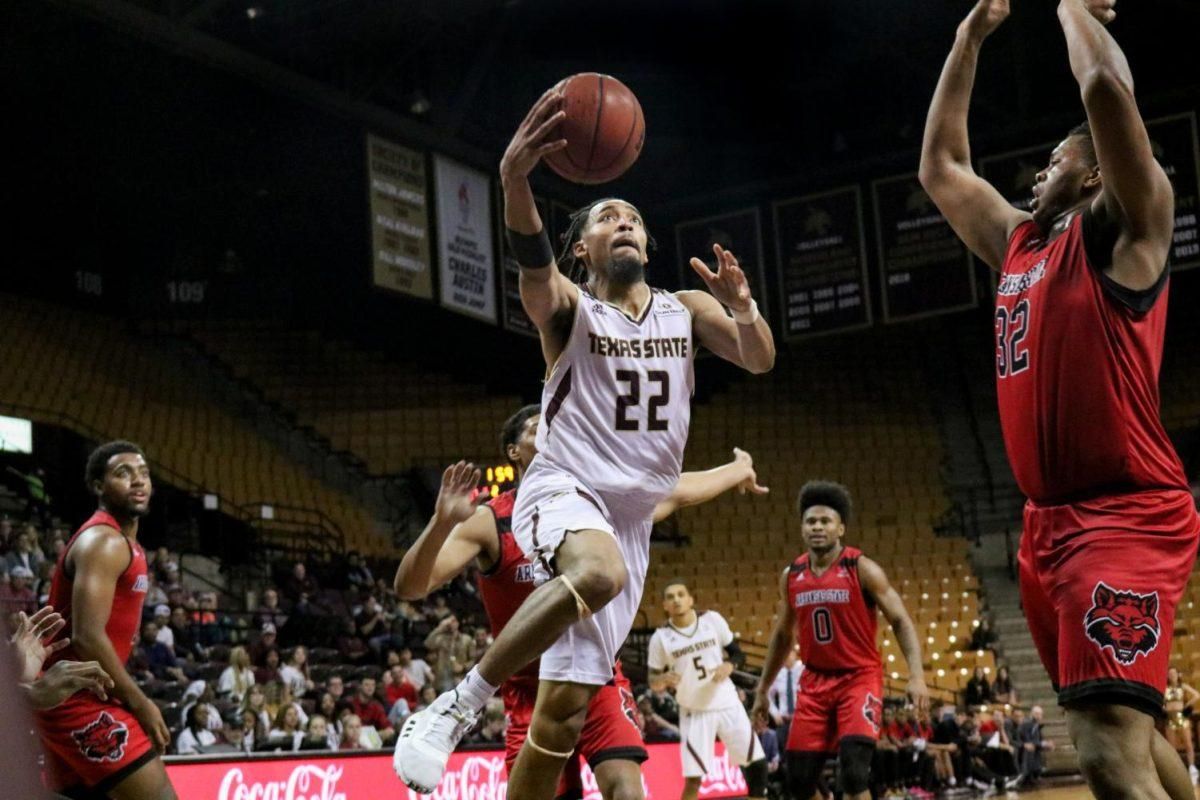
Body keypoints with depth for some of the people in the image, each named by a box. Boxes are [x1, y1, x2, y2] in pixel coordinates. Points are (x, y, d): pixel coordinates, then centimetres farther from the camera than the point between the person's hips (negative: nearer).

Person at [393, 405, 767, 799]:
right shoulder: (489, 522, -11)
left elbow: (675, 493, 18)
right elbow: (409, 588, -22)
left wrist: (736, 471, 32)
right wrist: (442, 523, -41)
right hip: (533, 694, -2)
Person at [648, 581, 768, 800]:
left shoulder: (713, 619, -5)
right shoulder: (660, 637, -8)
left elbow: (737, 653, 4)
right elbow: (653, 682, -1)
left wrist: (729, 665, -17)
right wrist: (663, 679, -24)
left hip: (727, 704, 2)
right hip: (694, 712, -2)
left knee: (756, 762, 6)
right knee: (693, 778, -8)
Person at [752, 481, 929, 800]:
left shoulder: (862, 569, -10)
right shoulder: (791, 576, 4)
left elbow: (901, 621, -10)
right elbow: (782, 635, 17)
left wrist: (916, 675, -23)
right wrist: (762, 689, 18)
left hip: (859, 678, -5)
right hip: (815, 681, 5)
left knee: (853, 772, -20)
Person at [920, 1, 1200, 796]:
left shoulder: (1123, 227, -3)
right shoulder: (1020, 242, 18)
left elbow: (1108, 87, -18)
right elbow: (940, 166, 28)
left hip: (1127, 520, -9)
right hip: (1051, 523, 9)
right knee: (1126, 728, 18)